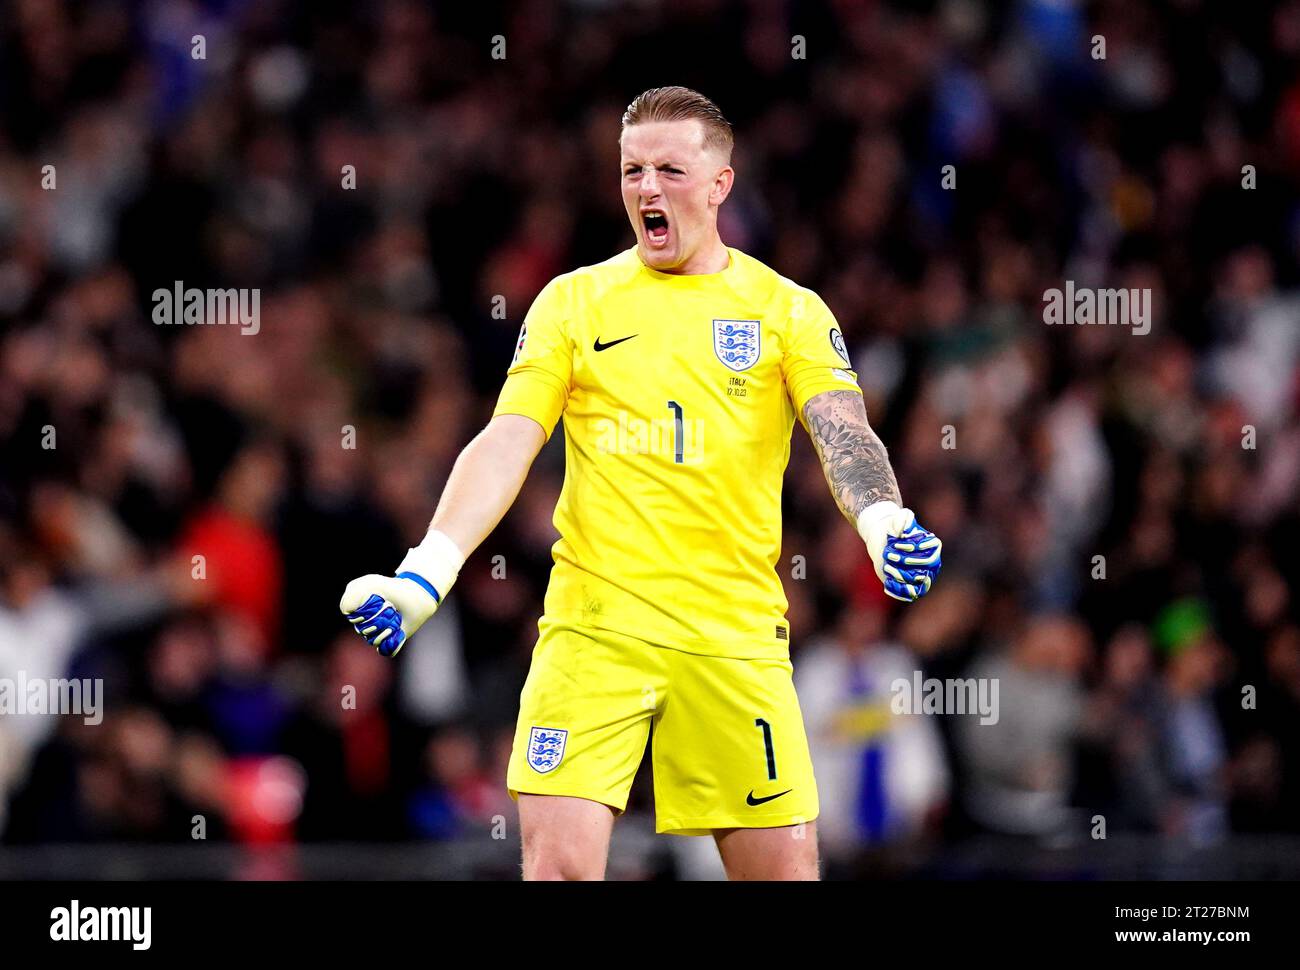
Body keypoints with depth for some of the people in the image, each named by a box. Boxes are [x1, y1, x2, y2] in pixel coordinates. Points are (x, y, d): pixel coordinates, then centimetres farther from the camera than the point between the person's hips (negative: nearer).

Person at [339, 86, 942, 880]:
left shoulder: (787, 309, 7)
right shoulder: (572, 301, 9)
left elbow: (841, 432, -5)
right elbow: (507, 442, 2)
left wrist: (884, 522, -27)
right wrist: (424, 573, -12)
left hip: (734, 630, 0)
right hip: (592, 627, 0)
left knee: (785, 865, -1)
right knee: (559, 860, -13)